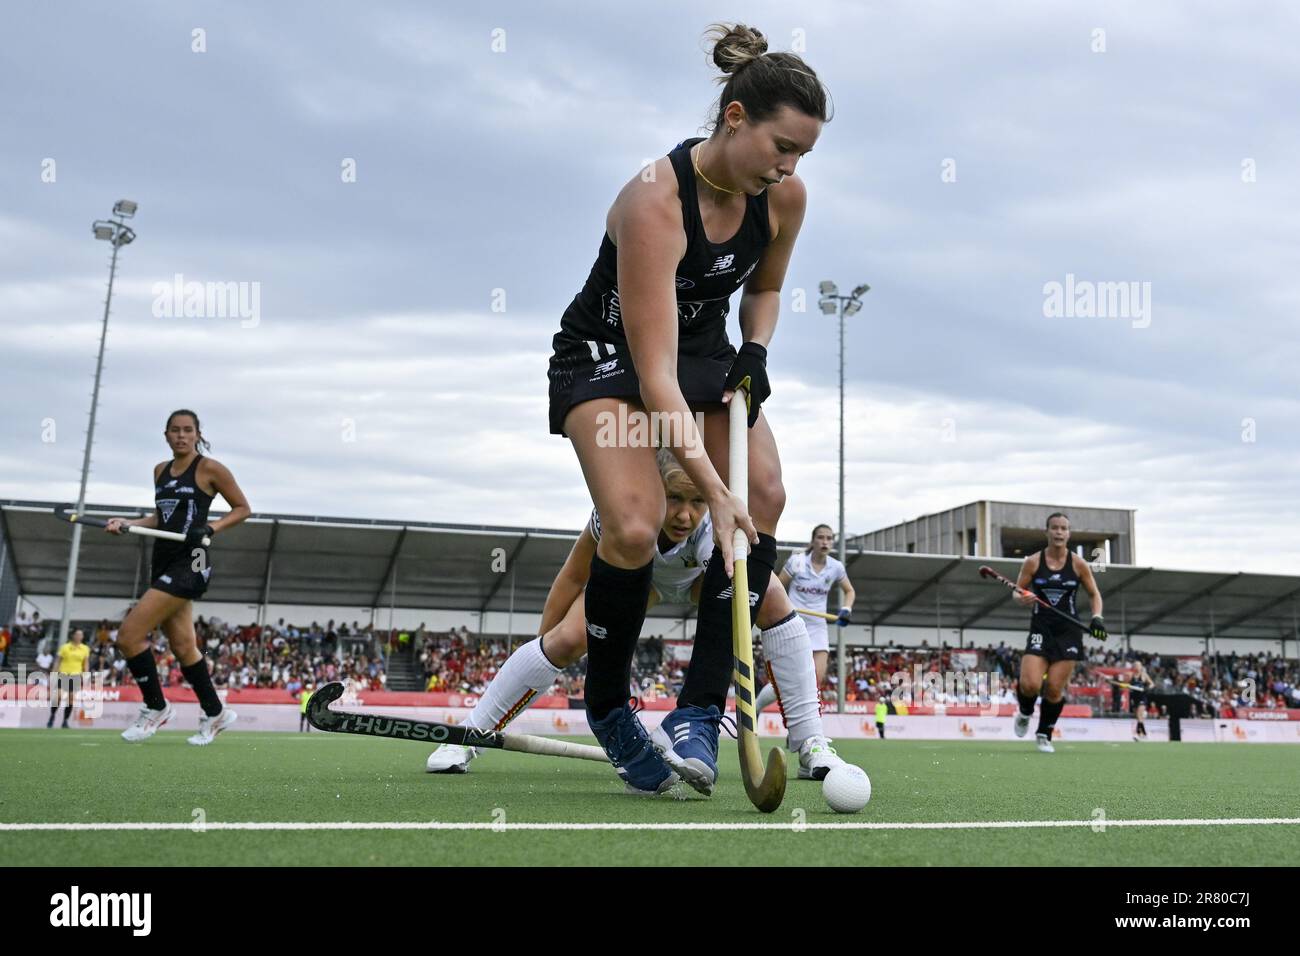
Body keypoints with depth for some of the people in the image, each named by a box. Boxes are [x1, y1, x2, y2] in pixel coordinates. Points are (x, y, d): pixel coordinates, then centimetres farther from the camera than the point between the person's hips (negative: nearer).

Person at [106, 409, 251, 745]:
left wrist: (210, 528, -14)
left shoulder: (209, 468, -5)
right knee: (182, 646, 9)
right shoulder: (161, 471, 15)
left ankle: (156, 707, 4)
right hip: (163, 562, 7)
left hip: (189, 563, -7)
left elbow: (243, 508, 0)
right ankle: (215, 713, 22)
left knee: (128, 636, -13)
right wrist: (126, 524, 9)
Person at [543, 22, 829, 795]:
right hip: (607, 358, -6)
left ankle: (701, 710, -9)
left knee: (766, 495, -20)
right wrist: (713, 490, -40)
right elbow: (655, 376, -35)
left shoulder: (786, 197, -10)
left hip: (707, 349, 6)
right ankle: (608, 707, 1)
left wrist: (756, 354, -8)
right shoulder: (654, 203, -31)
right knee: (636, 527, -28)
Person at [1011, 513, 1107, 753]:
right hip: (1041, 629, 0)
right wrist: (1022, 599, -18)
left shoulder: (1078, 564, 0)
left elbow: (1094, 594, 10)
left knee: (1054, 689, -3)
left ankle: (1044, 734, 21)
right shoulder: (1033, 562, -1)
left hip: (1068, 632, 1)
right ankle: (1025, 713, 19)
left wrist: (1097, 616, -8)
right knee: (1030, 685, -16)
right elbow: (1017, 591, 6)